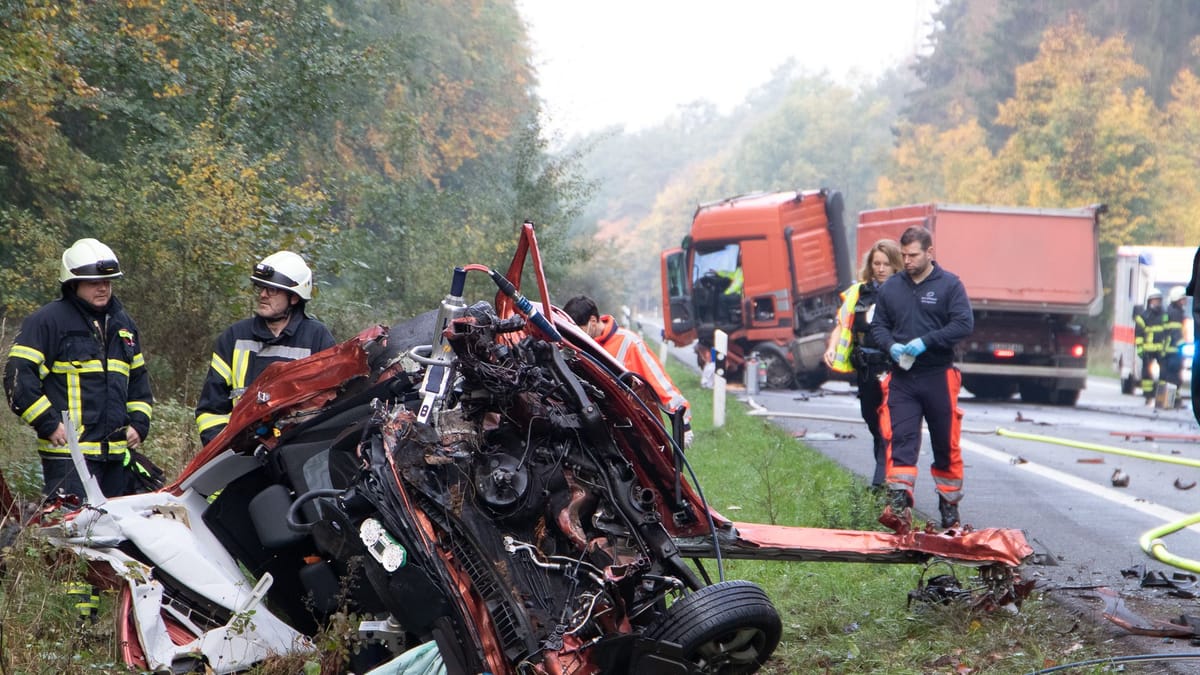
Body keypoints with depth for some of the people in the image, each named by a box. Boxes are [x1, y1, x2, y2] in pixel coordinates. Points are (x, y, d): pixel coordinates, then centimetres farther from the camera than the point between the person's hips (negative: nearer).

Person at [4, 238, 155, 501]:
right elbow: (18, 375, -8)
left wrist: (139, 422, 13)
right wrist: (48, 424, -13)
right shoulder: (48, 320, -3)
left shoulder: (124, 323, 19)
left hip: (118, 452, 7)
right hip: (68, 453, -7)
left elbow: (139, 377, 28)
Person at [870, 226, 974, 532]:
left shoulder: (949, 284, -2)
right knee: (900, 441, -11)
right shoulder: (890, 287, 8)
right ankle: (899, 506, -18)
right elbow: (877, 325, 13)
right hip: (901, 378, 2)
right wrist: (891, 346, -8)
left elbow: (964, 323, -10)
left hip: (939, 377, -2)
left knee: (946, 444, 8)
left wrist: (925, 341, -19)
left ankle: (950, 506, 22)